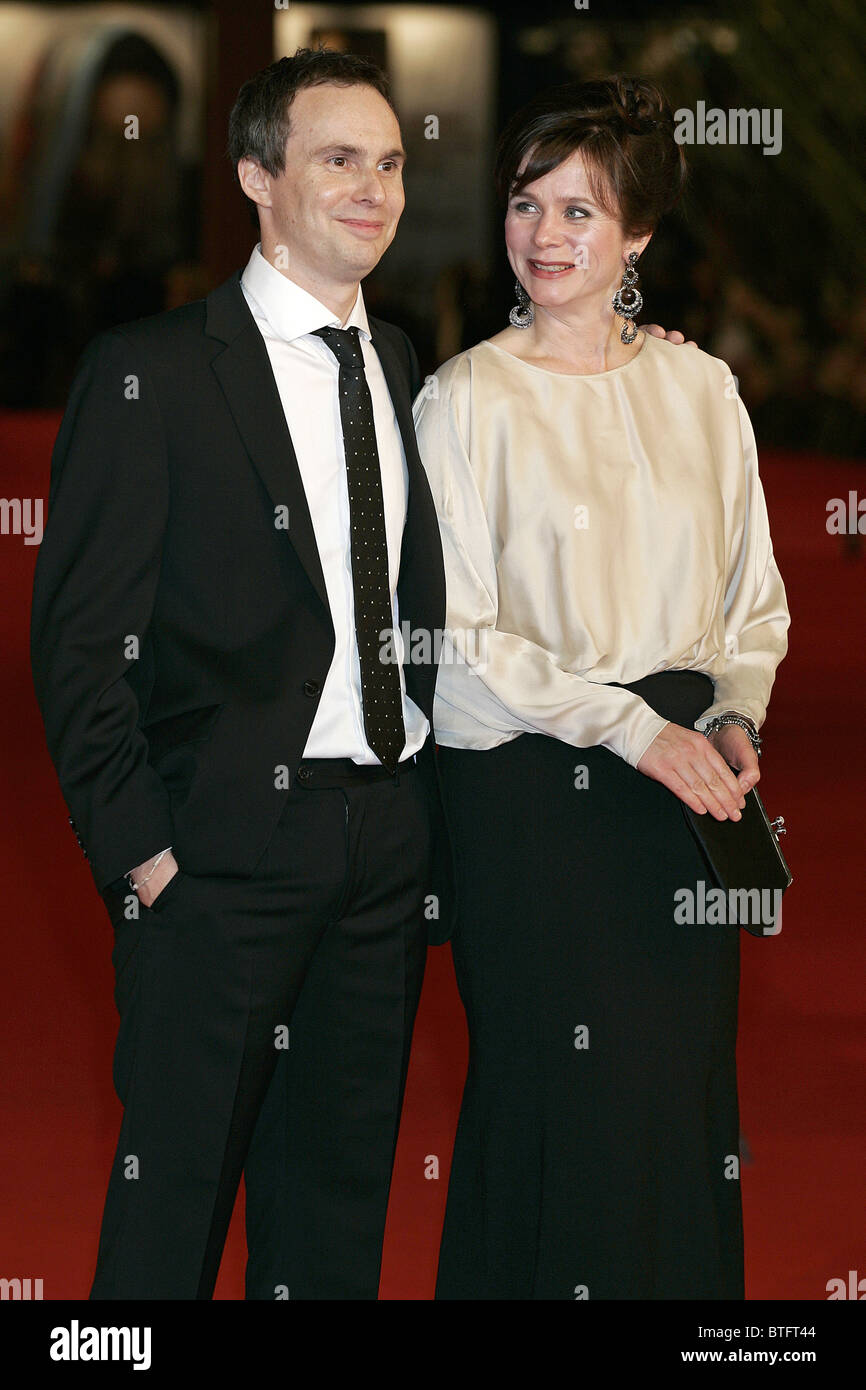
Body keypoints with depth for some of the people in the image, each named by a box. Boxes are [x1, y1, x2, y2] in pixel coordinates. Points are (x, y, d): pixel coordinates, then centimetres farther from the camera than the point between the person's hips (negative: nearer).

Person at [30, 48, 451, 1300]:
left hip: (388, 839, 5)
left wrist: (426, 796, 3)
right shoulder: (151, 371, -6)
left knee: (340, 1192, 14)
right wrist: (139, 849, -12)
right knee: (176, 1184, 3)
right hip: (226, 836, -5)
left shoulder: (403, 365, 11)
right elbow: (79, 638, -8)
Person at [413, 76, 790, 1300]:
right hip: (529, 788, -4)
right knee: (560, 1098, -1)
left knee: (684, 1090, 6)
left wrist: (732, 717, -5)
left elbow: (754, 600, 14)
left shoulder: (698, 390, 8)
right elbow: (457, 638, -8)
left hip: (682, 782, 4)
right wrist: (632, 727, -13)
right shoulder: (469, 399, -4)